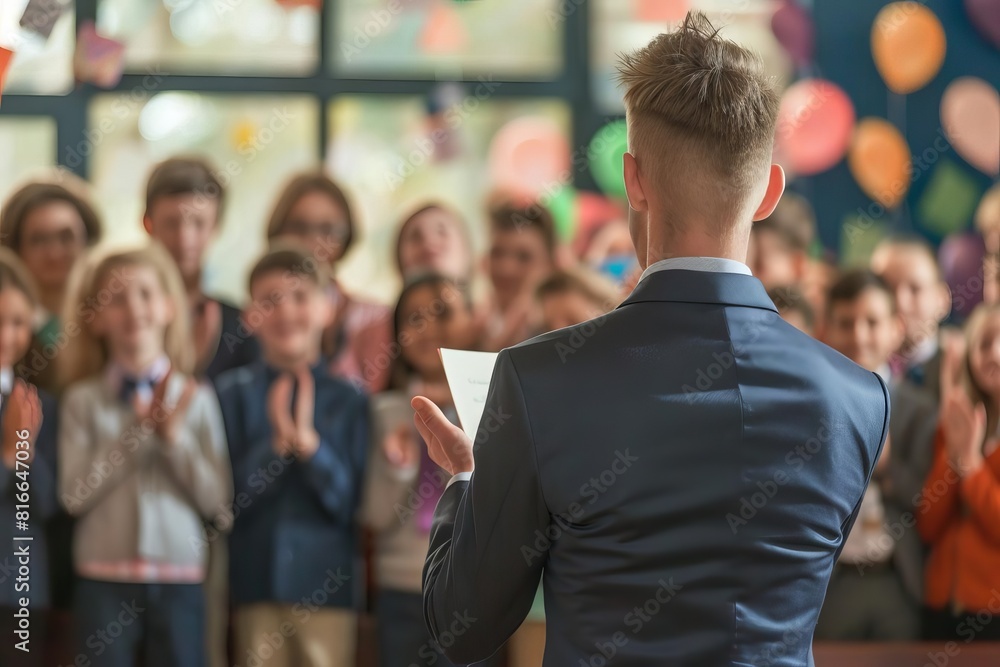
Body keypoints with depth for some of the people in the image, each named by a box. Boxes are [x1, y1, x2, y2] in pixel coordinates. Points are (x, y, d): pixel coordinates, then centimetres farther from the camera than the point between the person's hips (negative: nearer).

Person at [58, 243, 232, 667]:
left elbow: (216, 498, -2)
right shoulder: (82, 400, 1)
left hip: (179, 581, 1)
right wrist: (137, 430, -13)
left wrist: (174, 434, -14)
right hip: (104, 580, -1)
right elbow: (74, 493, -8)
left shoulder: (197, 400, 3)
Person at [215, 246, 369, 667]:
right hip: (256, 582, 0)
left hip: (326, 585, 0)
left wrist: (308, 443, -18)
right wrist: (275, 444, -18)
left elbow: (350, 501, -3)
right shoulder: (232, 393, 2)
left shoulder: (349, 400, 2)